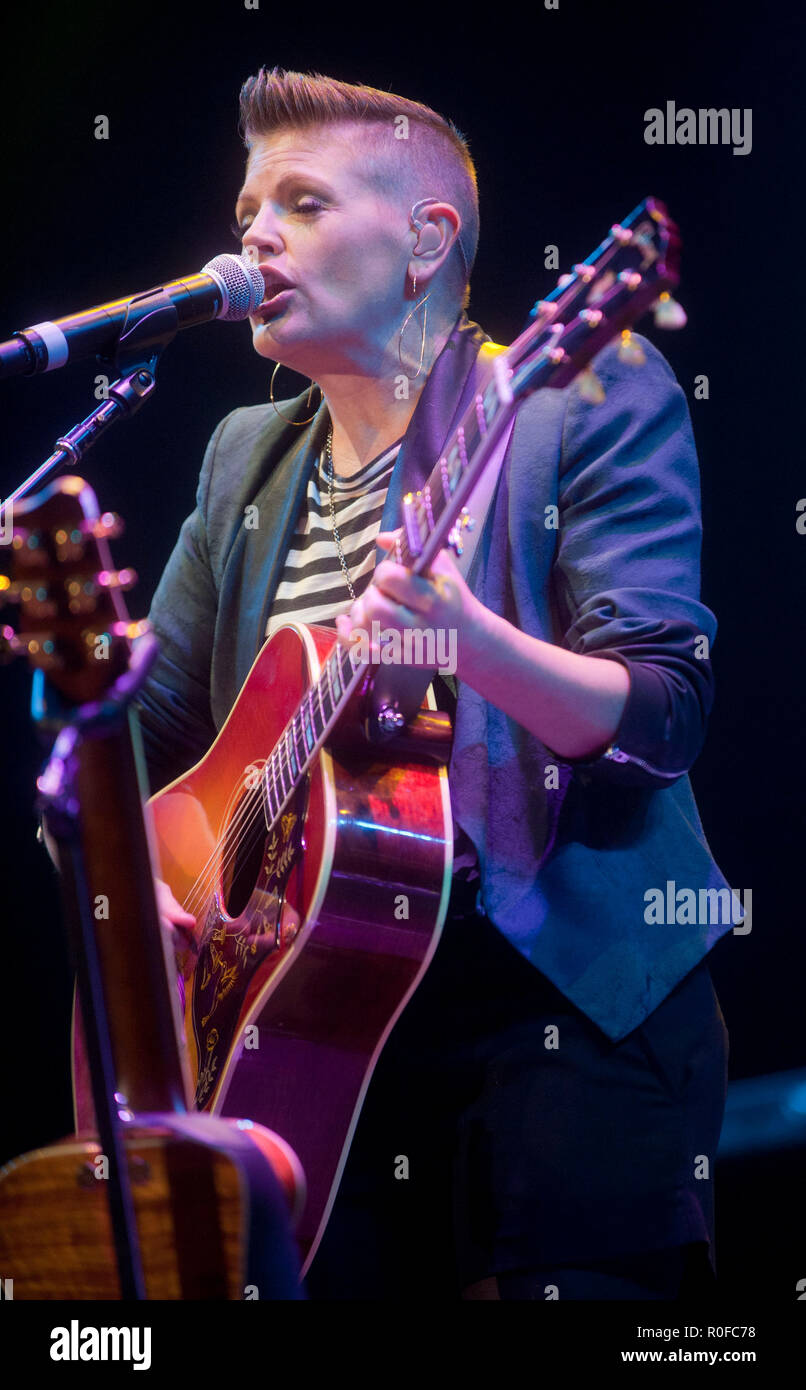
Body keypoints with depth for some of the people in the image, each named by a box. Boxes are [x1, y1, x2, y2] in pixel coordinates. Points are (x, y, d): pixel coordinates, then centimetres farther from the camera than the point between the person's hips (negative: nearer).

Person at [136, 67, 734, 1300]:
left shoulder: (589, 396, -4)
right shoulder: (247, 459, 15)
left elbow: (665, 715, -13)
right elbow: (144, 725, 20)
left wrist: (472, 641, -31)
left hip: (568, 1010, -5)